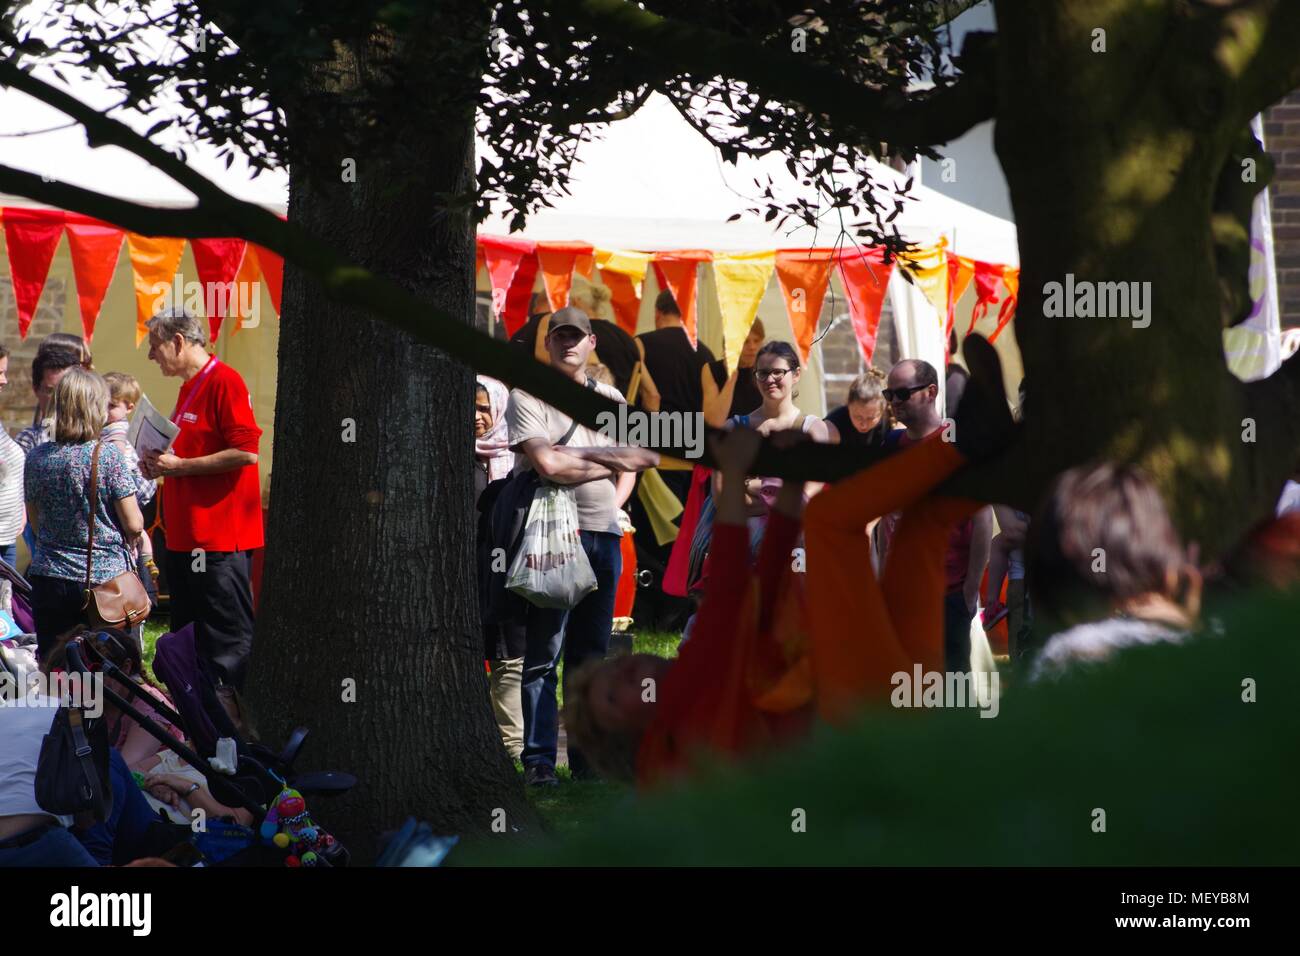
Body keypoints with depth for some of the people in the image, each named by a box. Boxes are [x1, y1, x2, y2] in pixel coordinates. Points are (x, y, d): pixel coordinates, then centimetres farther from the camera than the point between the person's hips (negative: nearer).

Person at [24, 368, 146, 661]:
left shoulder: (37, 458, 1)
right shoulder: (108, 455, -11)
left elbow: (35, 521, 12)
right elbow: (134, 524, -10)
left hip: (48, 580, 3)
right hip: (105, 576, -3)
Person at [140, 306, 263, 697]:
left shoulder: (225, 382, -12)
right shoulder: (188, 388, 18)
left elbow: (246, 452, -20)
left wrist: (178, 466, -17)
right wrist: (163, 465, 10)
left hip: (221, 539, -10)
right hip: (186, 536, 10)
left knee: (227, 639, -6)